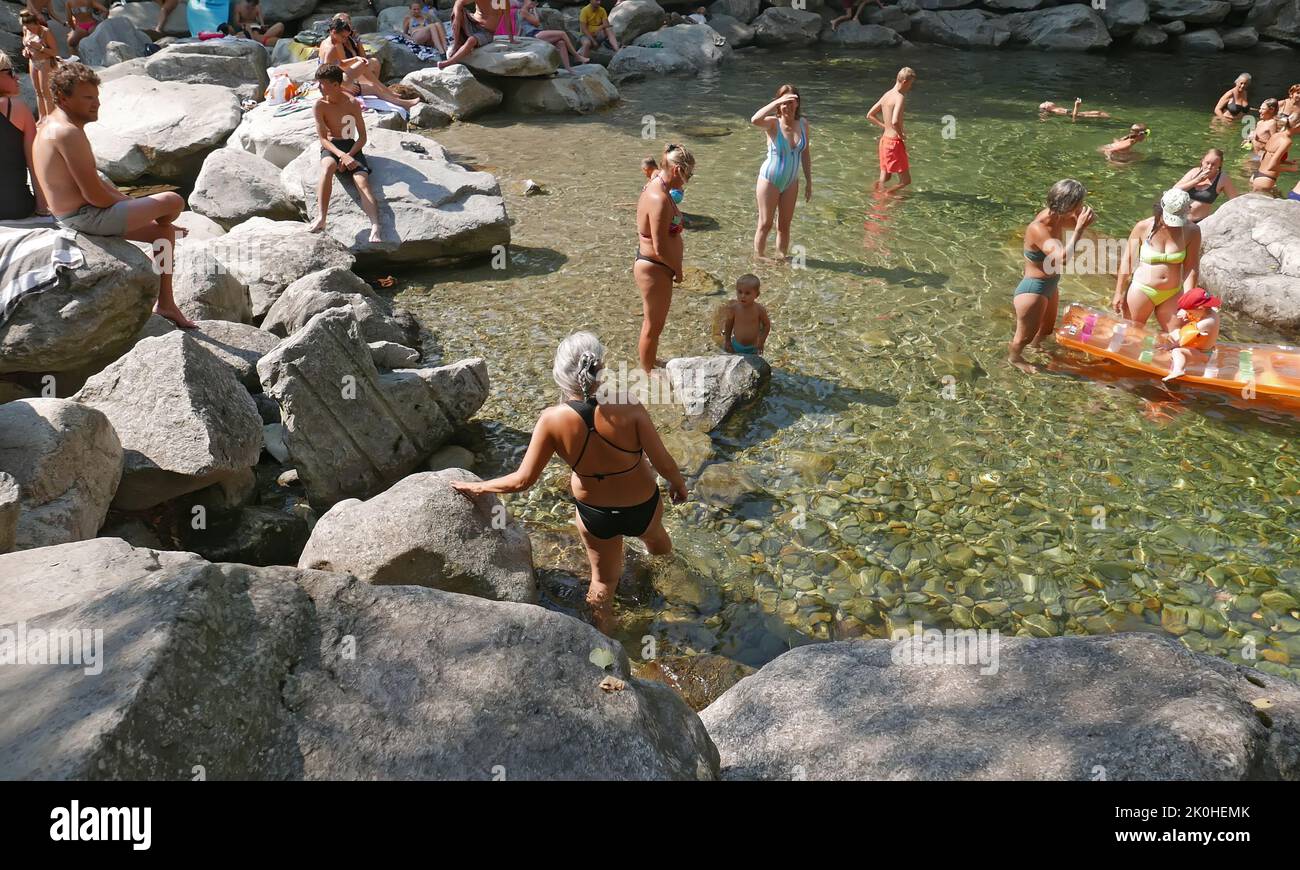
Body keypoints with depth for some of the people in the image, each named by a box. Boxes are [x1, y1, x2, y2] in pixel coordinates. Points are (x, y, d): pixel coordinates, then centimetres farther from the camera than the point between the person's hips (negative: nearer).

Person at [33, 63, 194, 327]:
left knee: (164, 230, 17)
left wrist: (133, 205, 11)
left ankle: (165, 303, 16)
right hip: (86, 218, -11)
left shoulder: (53, 125, 15)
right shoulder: (68, 132, -20)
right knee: (173, 202, -7)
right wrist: (128, 205, -3)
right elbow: (94, 195, -23)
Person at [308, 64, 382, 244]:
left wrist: (348, 155, -16)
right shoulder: (320, 105, 0)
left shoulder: (352, 103, -1)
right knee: (327, 167, -36)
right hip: (330, 147, 0)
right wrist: (342, 155, -22)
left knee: (362, 181, -26)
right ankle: (322, 217, -40)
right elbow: (322, 138, -5)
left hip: (351, 147, 0)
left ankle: (375, 229, -44)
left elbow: (362, 137, 0)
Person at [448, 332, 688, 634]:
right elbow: (663, 463, -22)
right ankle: (662, 553, 71)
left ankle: (604, 628, 48)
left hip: (594, 515, -1)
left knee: (604, 577, 25)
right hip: (642, 507, 1)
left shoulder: (553, 420, -28)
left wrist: (478, 487, -1)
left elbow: (523, 479, -19)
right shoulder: (627, 408, -31)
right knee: (654, 535, 38)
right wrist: (678, 484, 1)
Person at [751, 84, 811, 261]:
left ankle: (783, 258, 31)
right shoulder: (773, 123, -18)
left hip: (791, 182, 4)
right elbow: (755, 120, -42)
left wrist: (809, 183, 8)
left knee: (784, 225, 15)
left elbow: (805, 154, 5)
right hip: (770, 180, -4)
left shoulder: (803, 123, -4)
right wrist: (777, 102, -42)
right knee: (765, 224, 5)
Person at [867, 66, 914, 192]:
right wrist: (901, 135, -14)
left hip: (884, 140, 9)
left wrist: (885, 126, 12)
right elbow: (895, 122, -32)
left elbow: (870, 115, 14)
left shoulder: (887, 94, 7)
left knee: (884, 178, 20)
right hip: (895, 143, -9)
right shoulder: (900, 97, -18)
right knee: (905, 180, 2)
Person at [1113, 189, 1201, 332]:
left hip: (1172, 294, 1)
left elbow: (1191, 268, -6)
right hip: (1141, 290, -1)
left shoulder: (1191, 232, -8)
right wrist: (1119, 293, -1)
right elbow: (1127, 260, -3)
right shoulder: (1143, 227, -10)